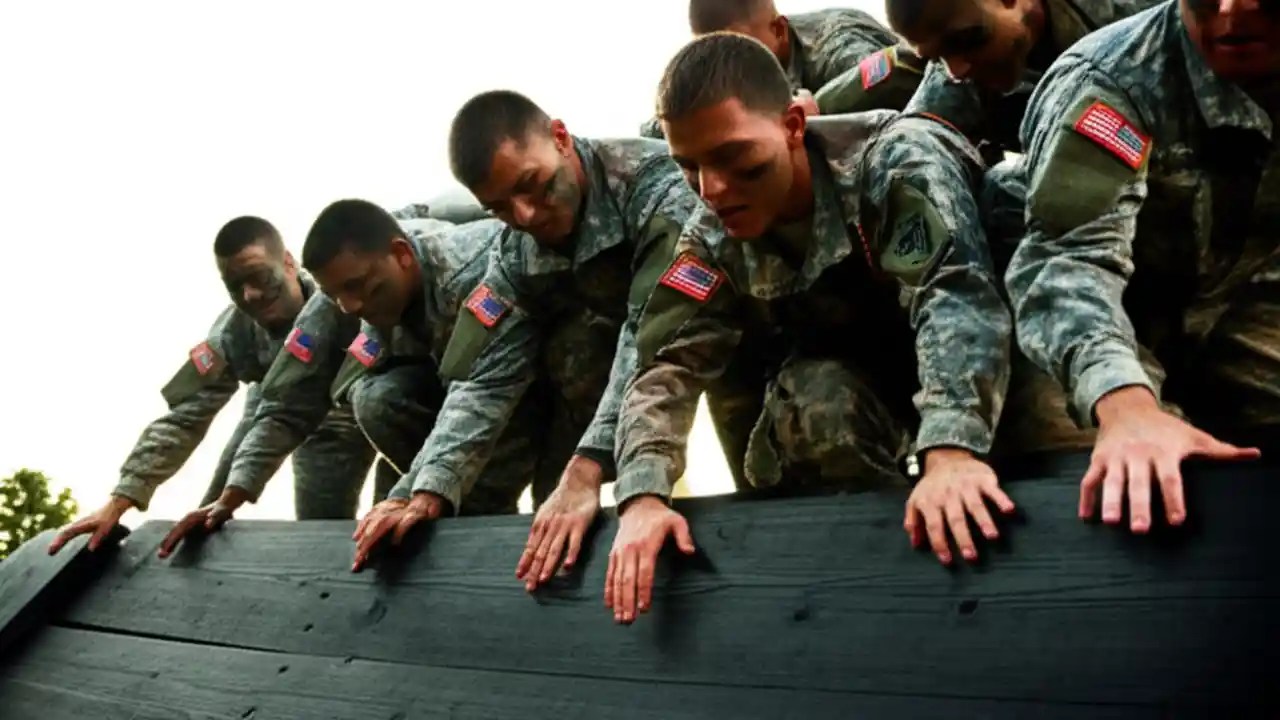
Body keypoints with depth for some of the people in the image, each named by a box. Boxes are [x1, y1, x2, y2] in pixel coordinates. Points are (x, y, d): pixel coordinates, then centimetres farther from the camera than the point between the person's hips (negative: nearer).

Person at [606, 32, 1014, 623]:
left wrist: (950, 450, -58)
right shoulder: (717, 240, -15)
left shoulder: (895, 159, -29)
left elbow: (953, 293, -43)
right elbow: (667, 365, -19)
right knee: (813, 403, -29)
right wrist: (642, 497, -35)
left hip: (976, 356, -2)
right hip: (852, 372, 2)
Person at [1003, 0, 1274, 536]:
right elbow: (1067, 257, -39)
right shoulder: (1112, 79, -26)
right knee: (1145, 490, -20)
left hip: (1239, 305, 5)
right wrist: (1124, 402, -54)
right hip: (1120, 315, -4)